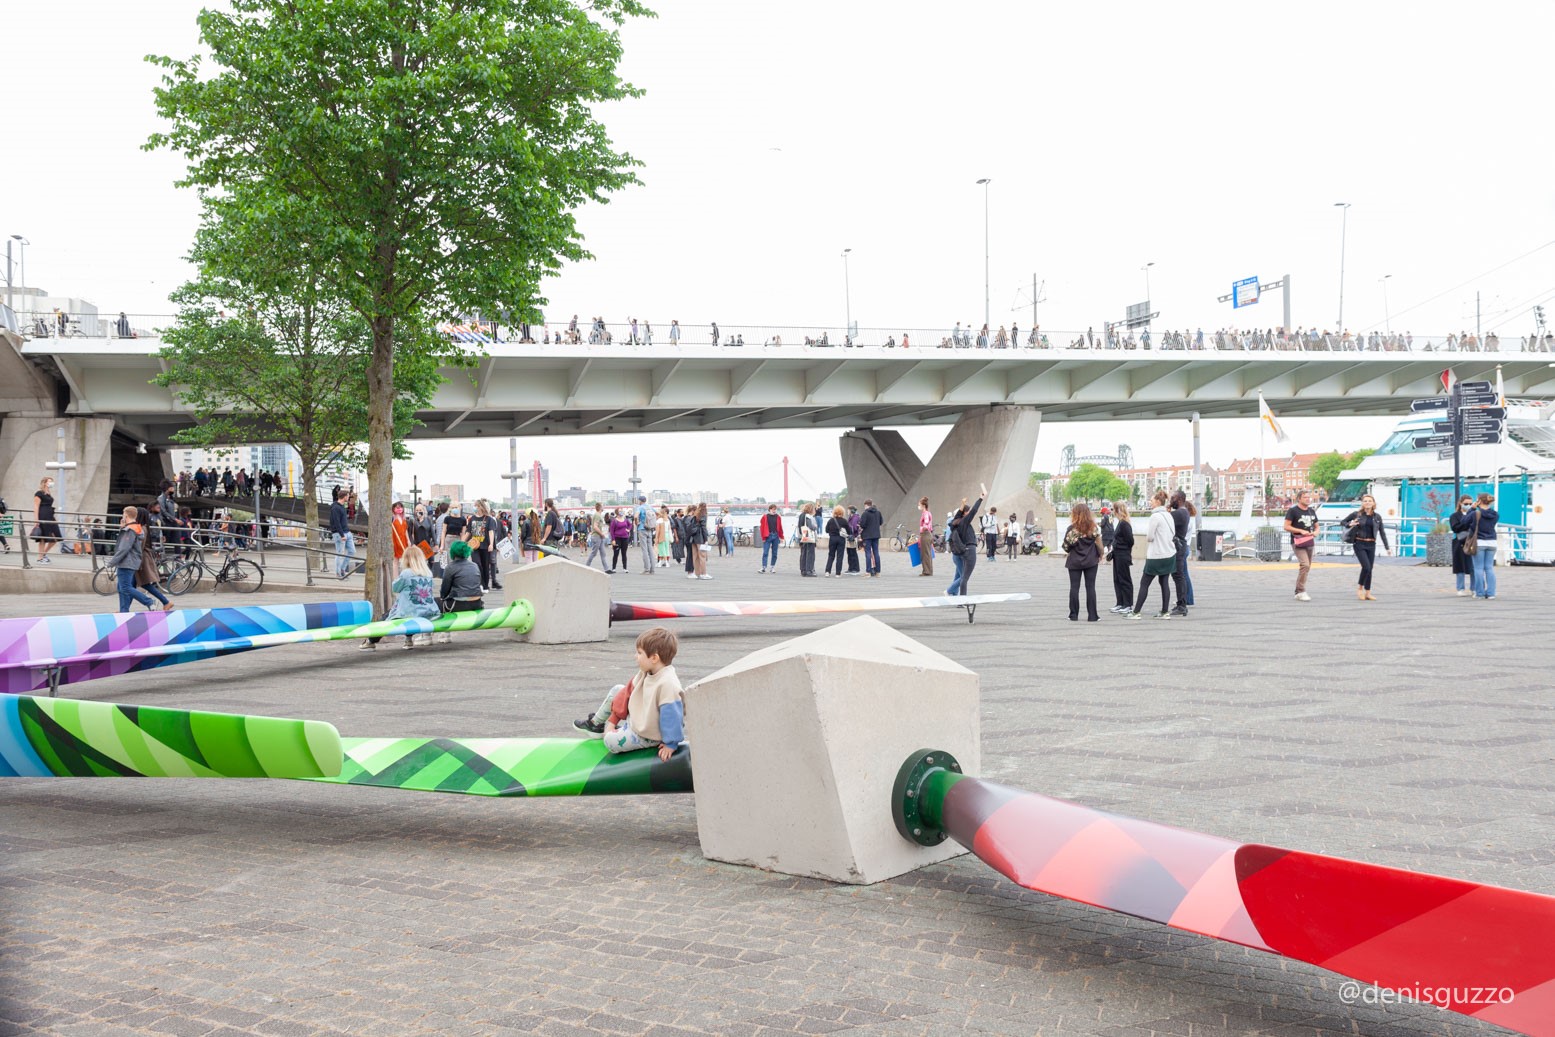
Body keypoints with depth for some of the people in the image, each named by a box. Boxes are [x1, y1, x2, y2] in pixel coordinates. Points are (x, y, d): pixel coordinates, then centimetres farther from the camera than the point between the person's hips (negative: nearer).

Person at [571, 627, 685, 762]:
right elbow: (627, 694, 2)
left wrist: (671, 744, -28)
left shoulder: (668, 684, -36)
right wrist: (612, 721, 4)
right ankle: (595, 723, 35)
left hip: (648, 736, -9)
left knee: (611, 742, -19)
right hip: (636, 719, 9)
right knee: (617, 690, 15)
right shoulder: (644, 674, -6)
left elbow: (672, 715, -34)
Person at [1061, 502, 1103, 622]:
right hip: (1091, 562, 2)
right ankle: (1092, 615, 3)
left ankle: (1074, 615, 7)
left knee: (1074, 588, 6)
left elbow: (1066, 546, -9)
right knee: (1090, 588, 5)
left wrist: (1067, 552, 13)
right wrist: (1100, 555, 14)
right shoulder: (1094, 528, -4)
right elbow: (1099, 544, -3)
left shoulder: (1072, 528, -11)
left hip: (1075, 562, -2)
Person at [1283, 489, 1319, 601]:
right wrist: (1301, 531, -19)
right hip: (1298, 542, -8)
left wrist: (1315, 532, 0)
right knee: (1305, 565, -22)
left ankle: (1298, 592, 19)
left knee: (1307, 567, 10)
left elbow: (1316, 526, 23)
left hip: (1309, 543, 8)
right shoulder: (1293, 510, -6)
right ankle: (1301, 592, -19)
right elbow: (1286, 527, -11)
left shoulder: (1312, 511, 16)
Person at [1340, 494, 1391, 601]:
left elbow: (1382, 532, 10)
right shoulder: (1356, 514, -2)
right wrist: (1350, 525, -14)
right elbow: (1342, 522, 8)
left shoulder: (1377, 517, 6)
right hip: (1359, 544, -3)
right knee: (1366, 567, -15)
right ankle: (1359, 588, 6)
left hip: (1371, 545, 3)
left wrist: (1386, 547, 5)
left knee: (1369, 569, 5)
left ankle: (1367, 593, 13)